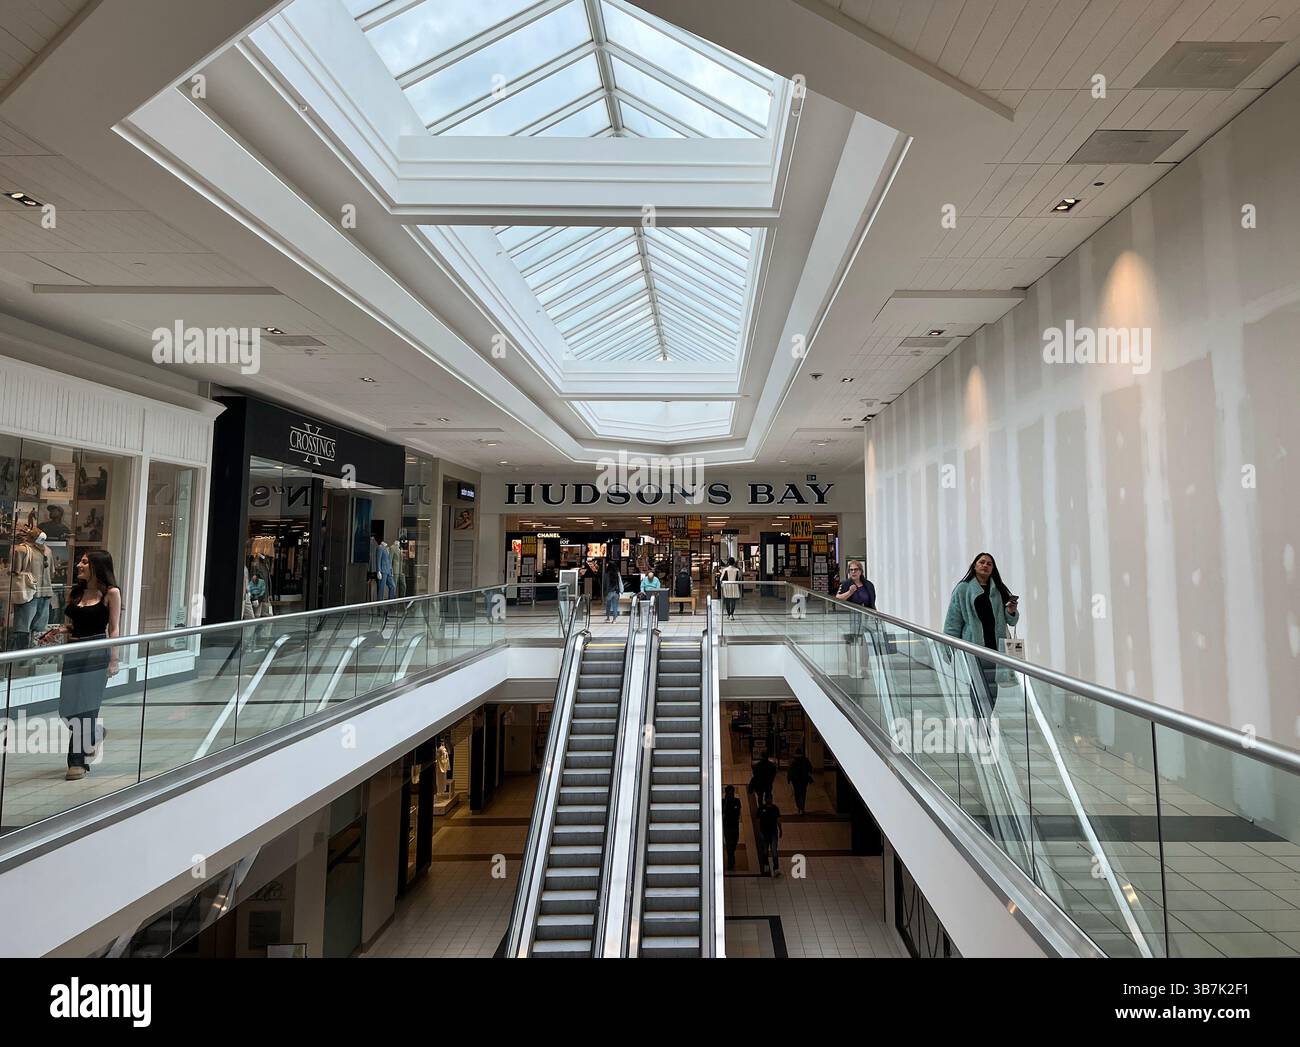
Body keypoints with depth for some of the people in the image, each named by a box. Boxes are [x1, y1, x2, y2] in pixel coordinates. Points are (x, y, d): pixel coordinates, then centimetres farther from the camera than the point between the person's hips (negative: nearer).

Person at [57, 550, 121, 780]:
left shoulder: (110, 593, -4)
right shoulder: (75, 593, 11)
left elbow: (113, 629, -5)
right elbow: (70, 625, 20)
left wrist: (113, 660, -9)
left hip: (96, 653, -6)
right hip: (74, 651, 6)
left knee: (85, 705, -2)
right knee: (69, 707, 8)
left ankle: (78, 761, 7)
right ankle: (95, 734, 36)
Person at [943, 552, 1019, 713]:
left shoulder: (999, 590, 12)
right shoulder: (963, 589, 1)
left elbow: (1011, 621, 15)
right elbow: (953, 621, -1)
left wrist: (1011, 611, -8)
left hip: (996, 648, 4)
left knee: (993, 693, 6)